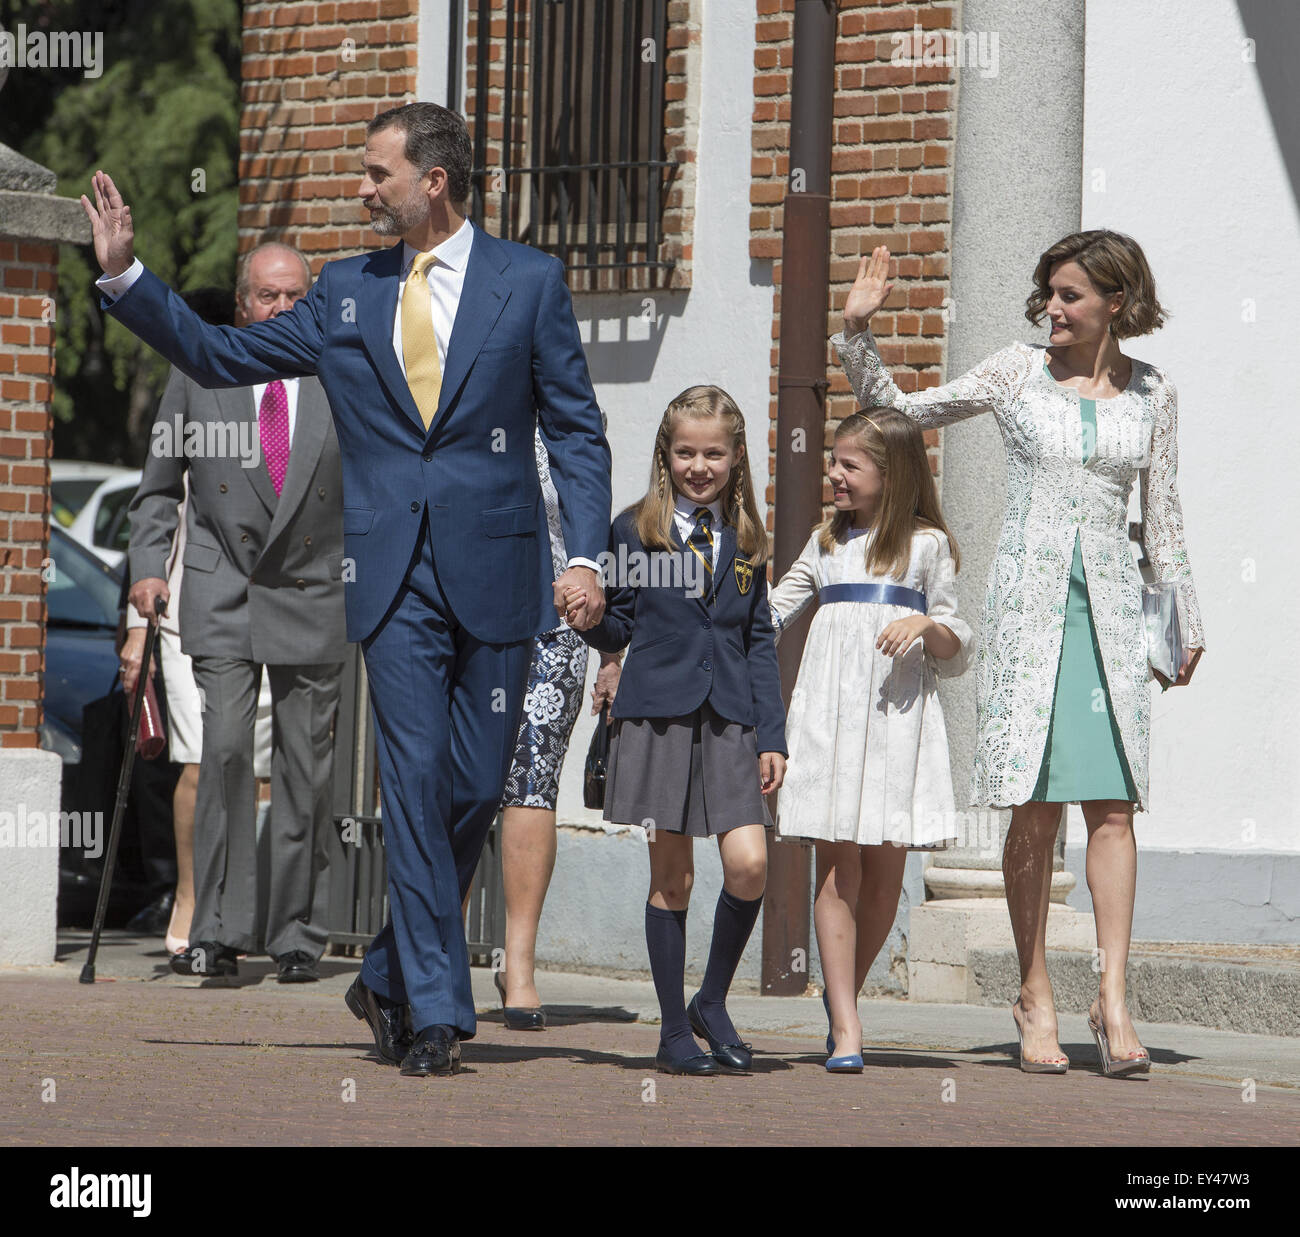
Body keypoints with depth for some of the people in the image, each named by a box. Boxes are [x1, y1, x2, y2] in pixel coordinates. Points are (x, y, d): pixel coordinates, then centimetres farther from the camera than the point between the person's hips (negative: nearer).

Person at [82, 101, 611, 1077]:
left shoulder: (528, 281, 3)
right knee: (415, 784, -7)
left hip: (496, 575, -1)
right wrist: (125, 275, 6)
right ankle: (435, 1013, -6)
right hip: (395, 582, 1)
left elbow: (577, 430, 3)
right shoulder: (348, 294, 11)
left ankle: (390, 978, 22)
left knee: (474, 789, 3)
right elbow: (218, 356, 15)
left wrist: (585, 555, -8)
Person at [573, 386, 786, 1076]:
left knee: (748, 864, -12)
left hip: (729, 722, 2)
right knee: (671, 875, 0)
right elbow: (615, 630, 5)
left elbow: (760, 644, 13)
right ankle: (675, 1033, 9)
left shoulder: (746, 542, 13)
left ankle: (712, 1003, 9)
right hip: (657, 716, -2)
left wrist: (772, 736, 7)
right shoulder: (636, 531, 4)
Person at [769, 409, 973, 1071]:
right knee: (837, 865, -8)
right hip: (829, 715, 1)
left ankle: (843, 992, 24)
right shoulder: (826, 543, 17)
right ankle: (846, 1031, -11)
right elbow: (768, 616, 26)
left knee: (885, 870, 0)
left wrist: (928, 626, -12)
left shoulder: (925, 545, 8)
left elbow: (956, 654, 8)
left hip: (898, 717, -1)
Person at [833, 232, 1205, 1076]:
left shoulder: (1151, 393, 9)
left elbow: (1163, 515, 15)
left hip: (1111, 604, 1)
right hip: (1030, 598, -1)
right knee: (1036, 807, -3)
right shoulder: (1017, 374, 5)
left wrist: (1187, 620, 15)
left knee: (1113, 803, -8)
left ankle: (1114, 999, -11)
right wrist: (859, 333, -3)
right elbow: (901, 413, 10)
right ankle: (1036, 997, 4)